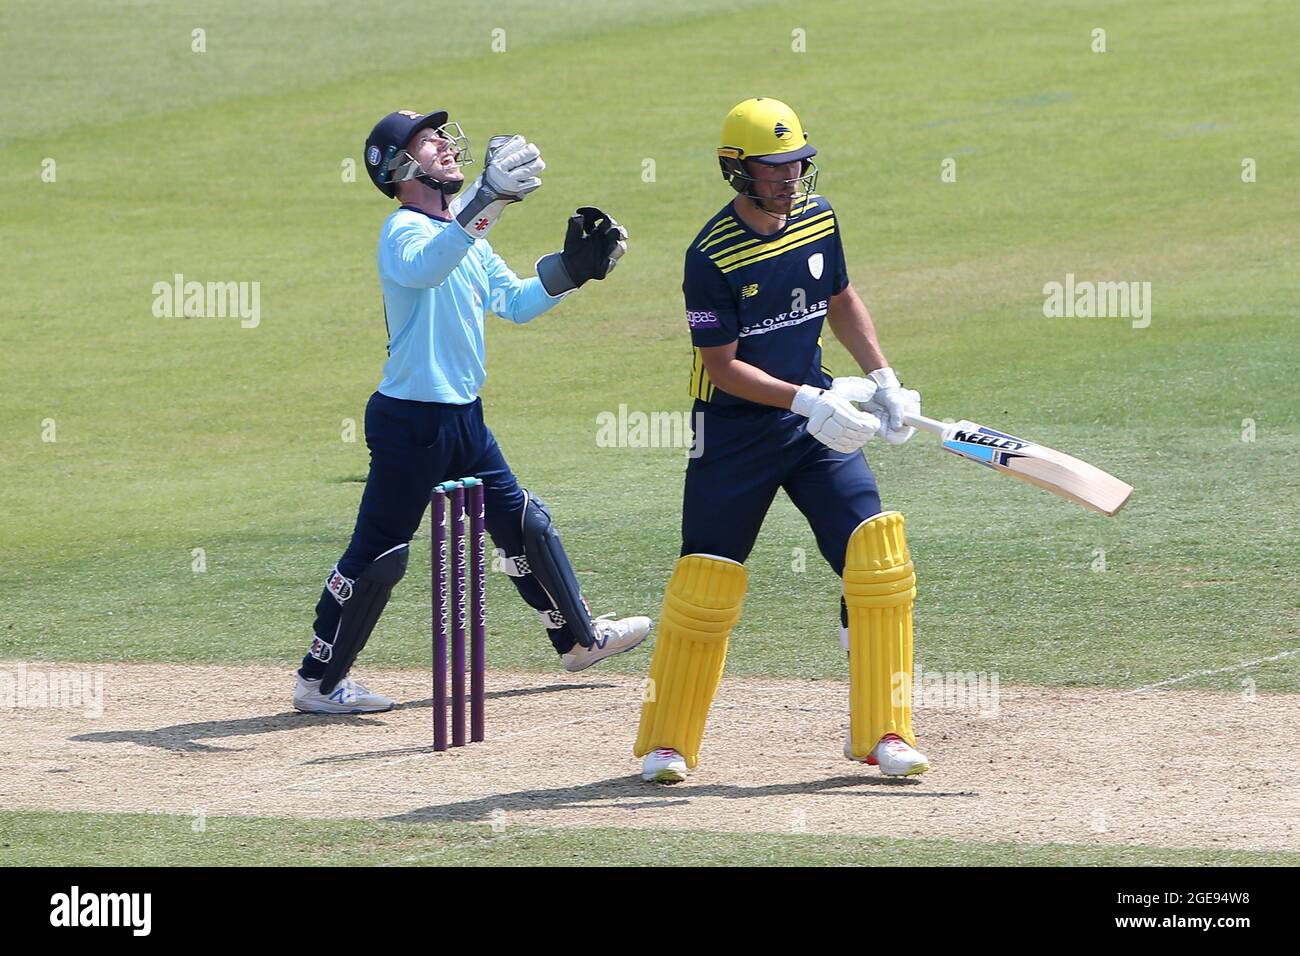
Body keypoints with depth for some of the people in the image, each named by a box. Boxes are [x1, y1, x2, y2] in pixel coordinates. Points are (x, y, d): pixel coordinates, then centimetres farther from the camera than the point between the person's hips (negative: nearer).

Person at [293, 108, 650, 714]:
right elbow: (423, 267, -41)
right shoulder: (405, 230, -16)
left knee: (524, 524, 18)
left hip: (463, 418, 9)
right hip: (408, 420, -9)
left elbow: (515, 301, 22)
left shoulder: (466, 234, 13)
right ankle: (318, 682, 5)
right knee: (378, 556, -5)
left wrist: (571, 268, 7)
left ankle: (578, 639, 33)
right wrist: (485, 203, -50)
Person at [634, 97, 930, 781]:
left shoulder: (816, 216, 1)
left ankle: (881, 731, -2)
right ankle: (667, 743, 13)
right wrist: (805, 400, -26)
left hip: (816, 419, 5)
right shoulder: (711, 256, -17)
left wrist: (882, 380, 7)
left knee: (876, 553, -9)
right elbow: (722, 366, -17)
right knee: (706, 578, -3)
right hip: (734, 434, -5)